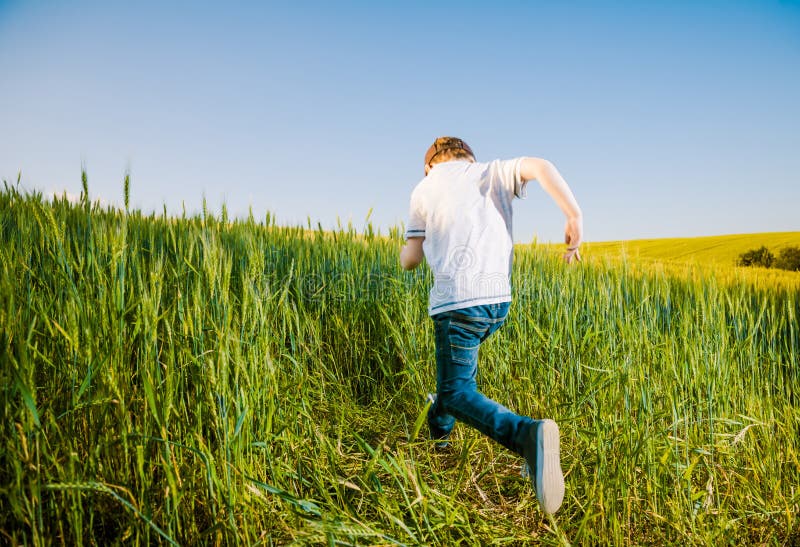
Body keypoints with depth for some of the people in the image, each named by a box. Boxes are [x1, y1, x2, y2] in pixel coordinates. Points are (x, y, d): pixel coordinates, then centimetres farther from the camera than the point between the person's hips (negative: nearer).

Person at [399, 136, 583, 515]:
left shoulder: (424, 189, 10)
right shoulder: (493, 172, 14)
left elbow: (409, 261, 9)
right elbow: (540, 166, -7)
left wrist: (406, 248, 32)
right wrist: (574, 217, -10)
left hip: (457, 299, -4)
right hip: (499, 299, 4)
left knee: (457, 392, -2)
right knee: (460, 358, 31)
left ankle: (528, 435, -29)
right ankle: (439, 424, 46)